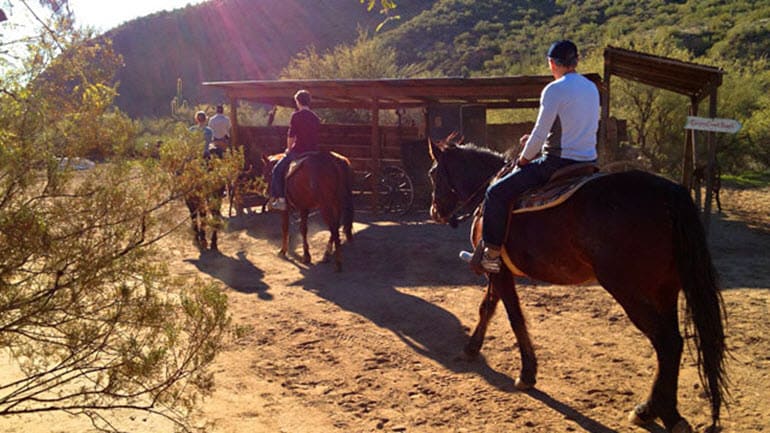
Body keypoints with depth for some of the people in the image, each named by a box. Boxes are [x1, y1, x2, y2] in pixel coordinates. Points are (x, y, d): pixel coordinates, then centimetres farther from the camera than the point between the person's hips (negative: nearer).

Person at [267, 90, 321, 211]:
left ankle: (281, 199, 1)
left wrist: (289, 149, 7)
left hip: (298, 152, -6)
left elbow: (291, 136, -8)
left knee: (277, 170, 7)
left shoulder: (296, 115, -8)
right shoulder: (316, 118, 11)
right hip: (313, 153, 6)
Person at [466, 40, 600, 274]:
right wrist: (535, 138, 19)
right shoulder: (592, 88, 12)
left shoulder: (554, 90, -13)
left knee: (497, 193, 0)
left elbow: (540, 134, -15)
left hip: (558, 162, -8)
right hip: (588, 164, 9)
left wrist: (524, 158, 3)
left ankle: (491, 255, 0)